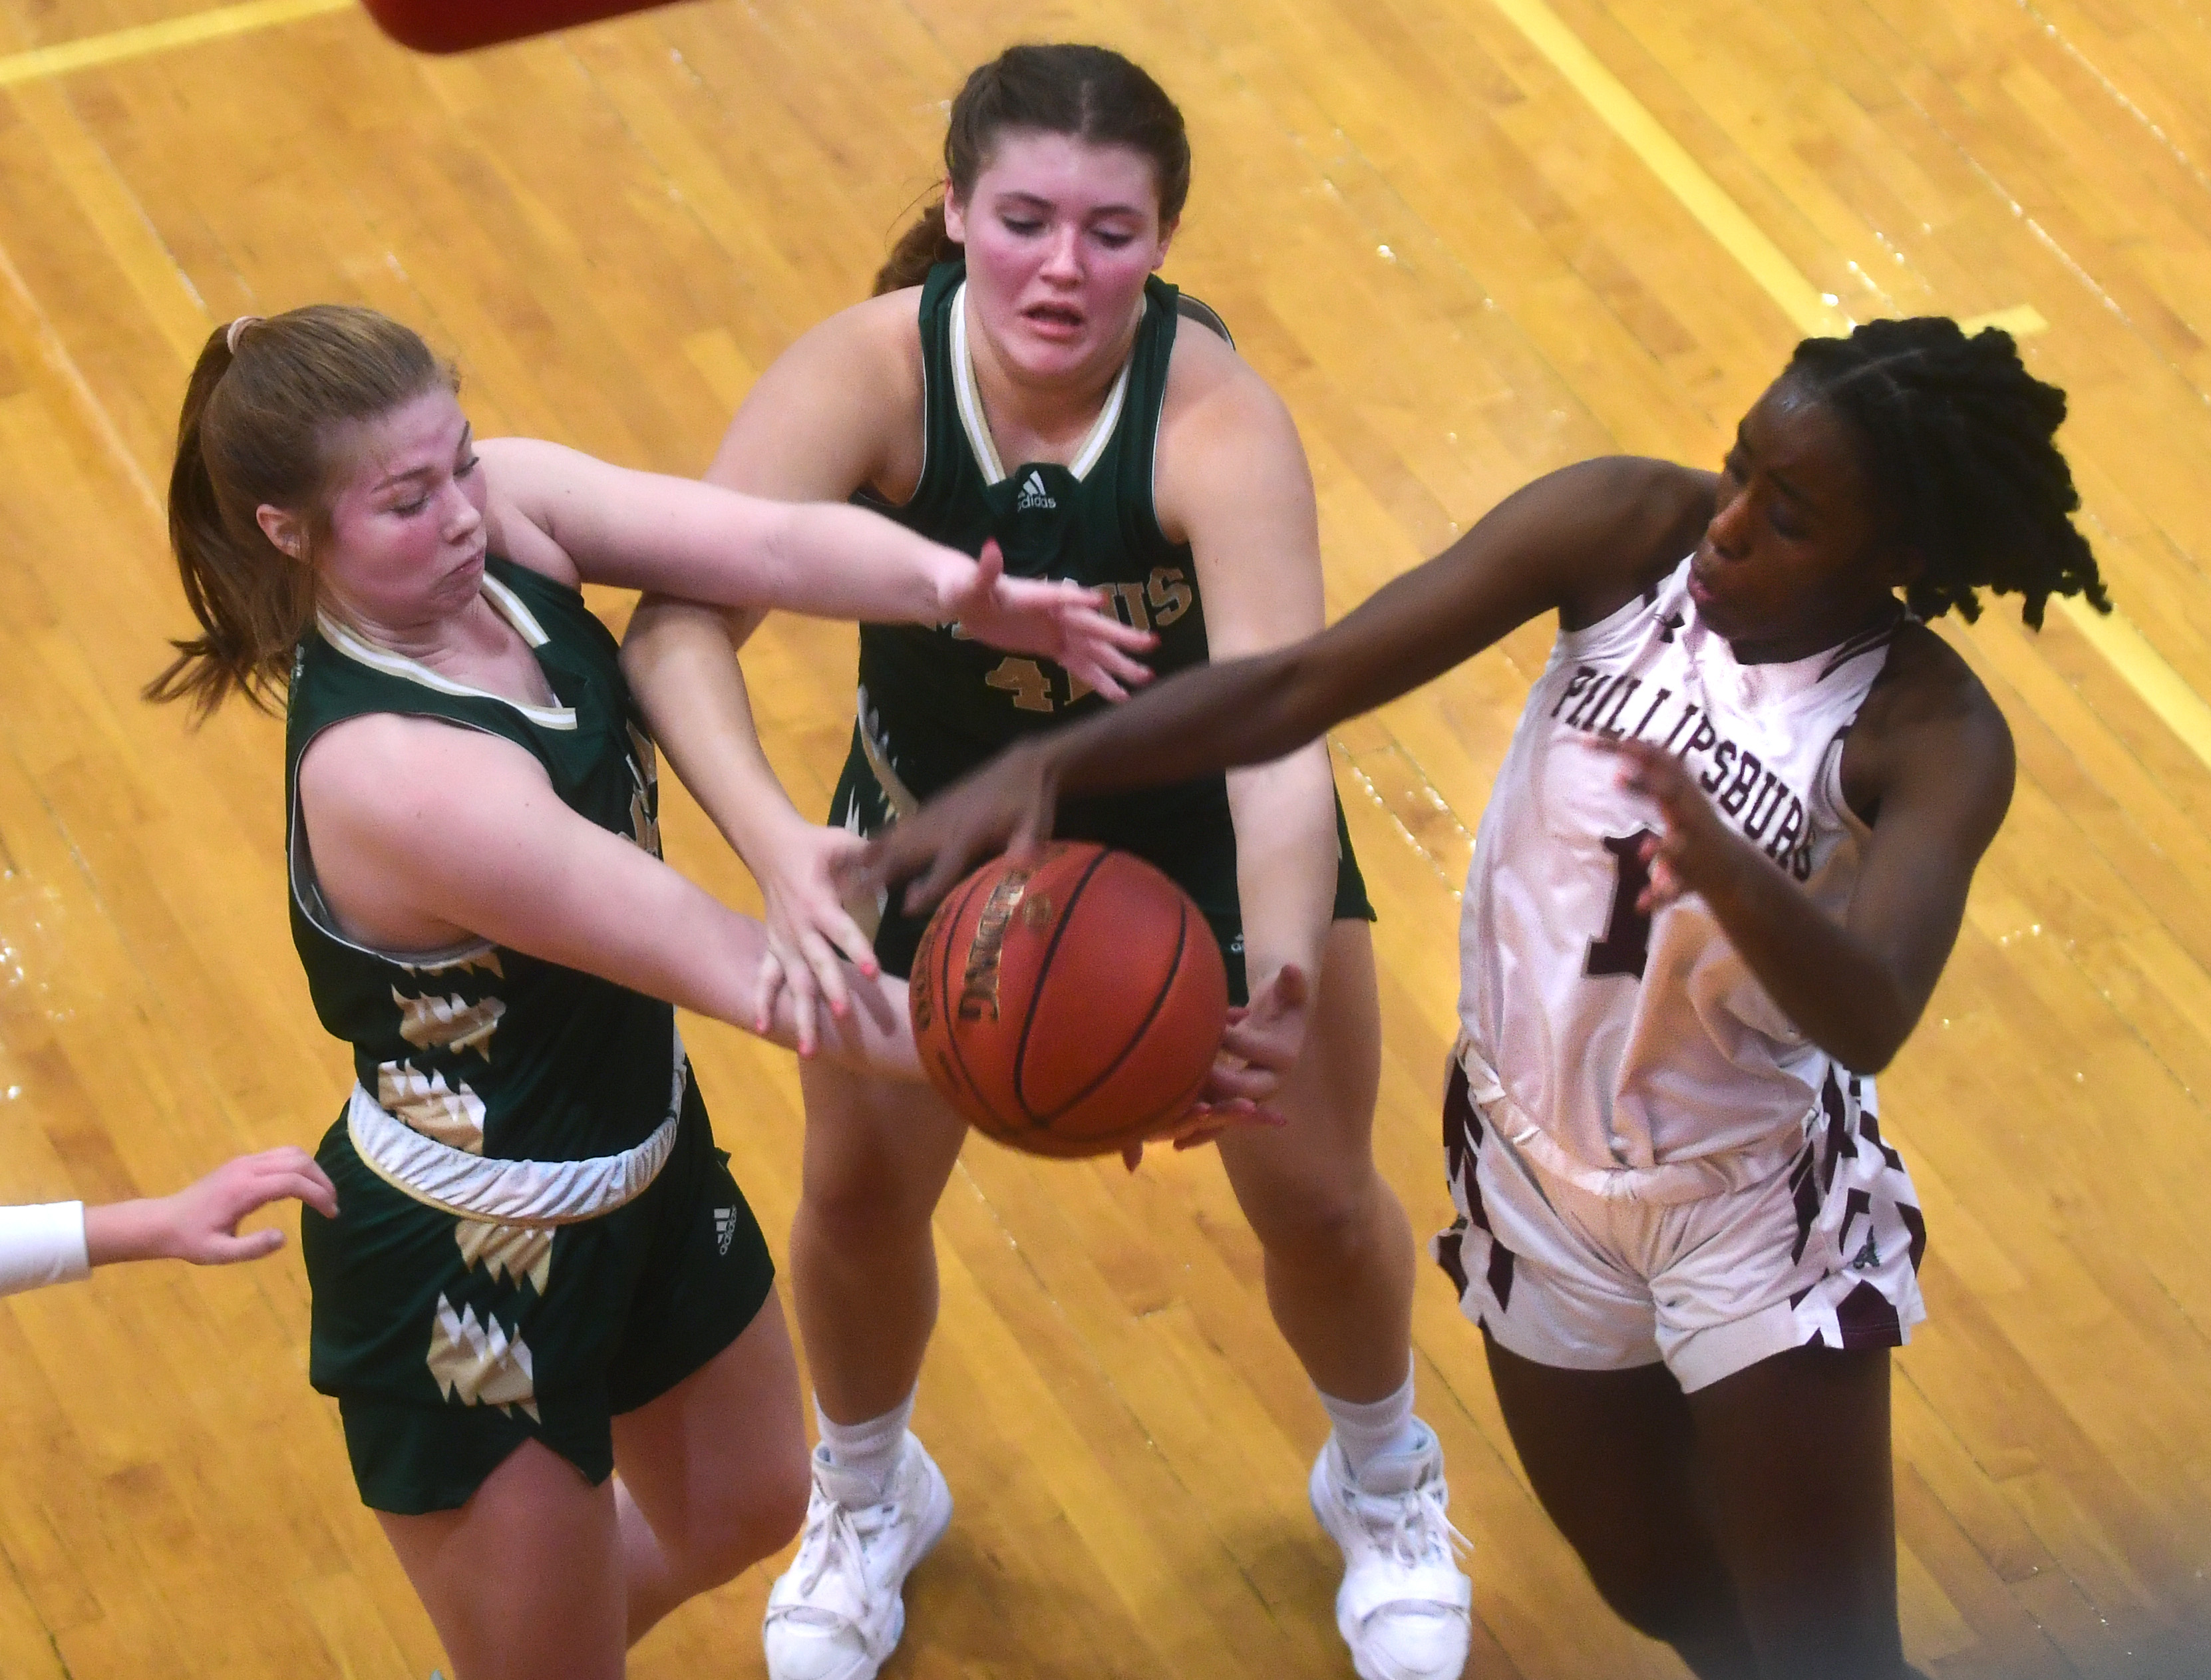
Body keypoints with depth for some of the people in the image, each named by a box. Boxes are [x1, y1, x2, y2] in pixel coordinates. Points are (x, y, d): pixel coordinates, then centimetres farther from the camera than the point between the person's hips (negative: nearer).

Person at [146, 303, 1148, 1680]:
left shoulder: (509, 509, -14)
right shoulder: (388, 773, -35)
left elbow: (766, 543, -26)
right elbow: (732, 969, -37)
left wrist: (950, 586, -48)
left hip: (645, 1159, 8)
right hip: (470, 1269, -8)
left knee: (743, 1516, 29)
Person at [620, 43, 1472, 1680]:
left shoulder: (1219, 420, -37)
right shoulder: (871, 369, -33)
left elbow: (1281, 735, -47)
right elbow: (675, 621, -44)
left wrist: (1281, 980, -65)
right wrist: (776, 843, -62)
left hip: (1202, 819, -1)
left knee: (1318, 1195, 7)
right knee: (858, 1190, 9)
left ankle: (1387, 1484, 43)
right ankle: (870, 1499, 44)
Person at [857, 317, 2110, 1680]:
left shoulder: (1935, 737, -23)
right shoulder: (1624, 530, -16)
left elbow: (1870, 1018, -39)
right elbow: (1307, 681, -20)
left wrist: (1727, 868, -59)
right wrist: (1050, 763, -33)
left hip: (1762, 1214, -4)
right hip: (1533, 1171, 4)